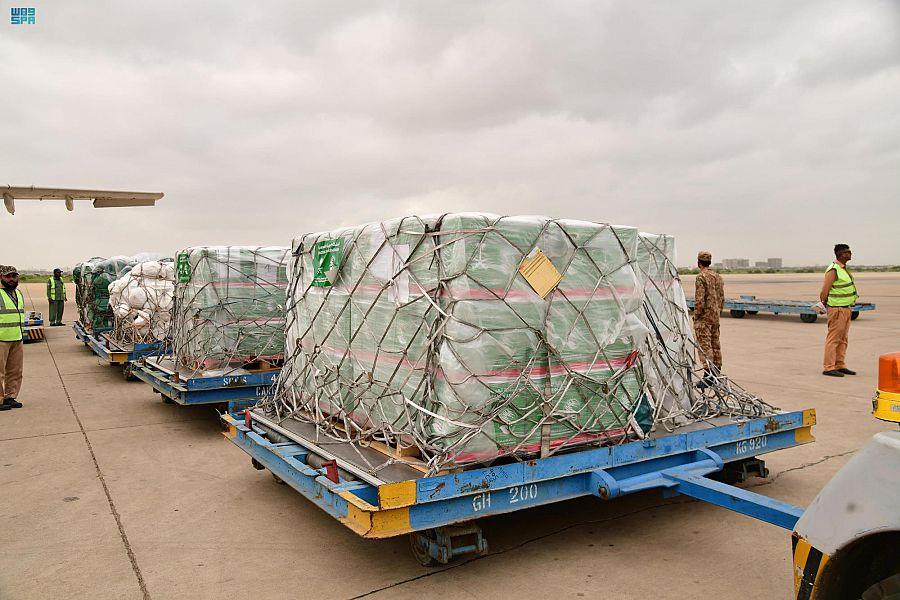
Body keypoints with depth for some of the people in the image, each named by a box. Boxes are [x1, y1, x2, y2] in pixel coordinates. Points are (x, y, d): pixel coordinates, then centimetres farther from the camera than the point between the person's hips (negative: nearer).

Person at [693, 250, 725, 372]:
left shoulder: (701, 277, -14)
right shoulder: (718, 276, 11)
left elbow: (699, 299, -18)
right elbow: (722, 298, 15)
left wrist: (696, 315, -9)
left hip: (704, 317, -8)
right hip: (715, 316, 8)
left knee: (705, 345, -7)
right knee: (715, 343, 14)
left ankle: (708, 372, -9)